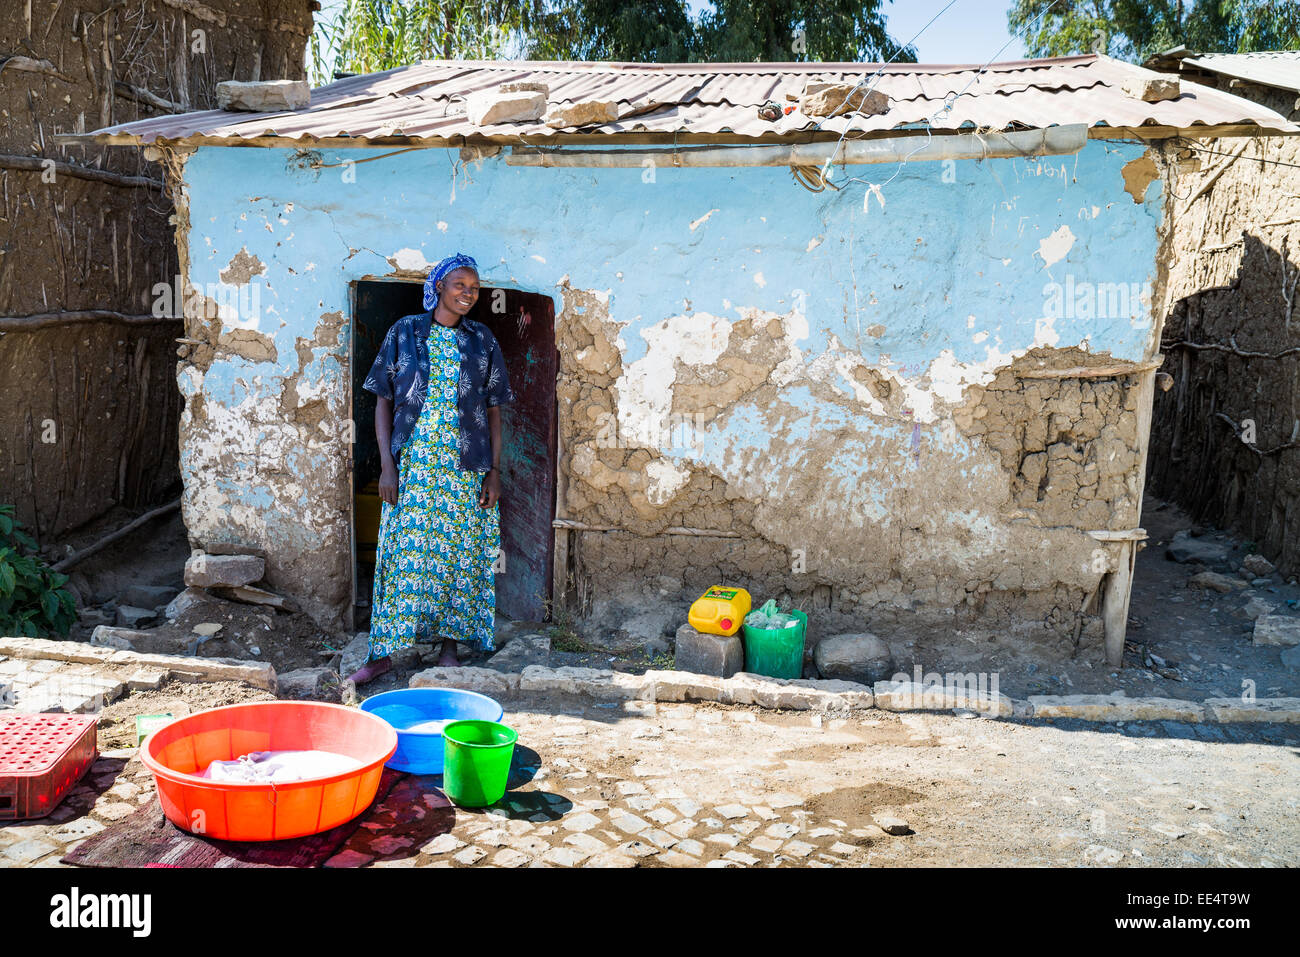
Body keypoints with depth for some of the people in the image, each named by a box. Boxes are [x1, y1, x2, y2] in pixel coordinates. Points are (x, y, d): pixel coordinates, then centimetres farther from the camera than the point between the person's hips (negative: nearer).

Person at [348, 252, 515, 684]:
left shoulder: (482, 340, 7)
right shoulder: (404, 332, 3)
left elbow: (494, 410, 7)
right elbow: (383, 401, 3)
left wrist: (495, 471, 0)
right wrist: (387, 463, -6)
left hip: (466, 466, 1)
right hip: (412, 464, -1)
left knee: (457, 552, 4)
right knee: (402, 552, 0)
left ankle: (449, 644, 18)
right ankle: (381, 651, 8)